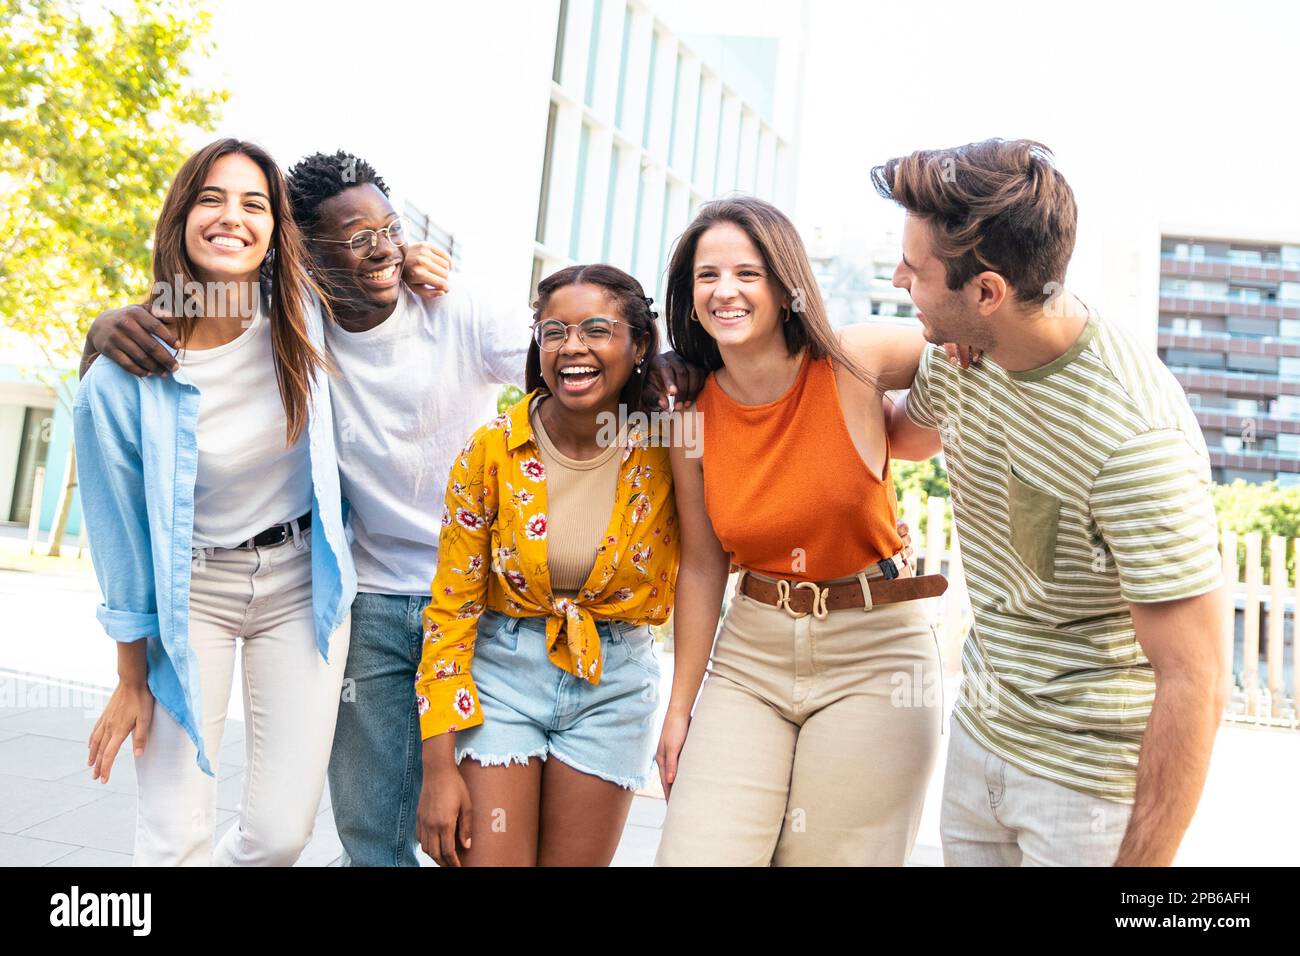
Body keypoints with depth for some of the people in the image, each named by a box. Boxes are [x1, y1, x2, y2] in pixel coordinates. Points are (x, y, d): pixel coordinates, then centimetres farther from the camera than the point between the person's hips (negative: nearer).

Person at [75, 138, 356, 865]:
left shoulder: (302, 314, -9)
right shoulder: (122, 381, -17)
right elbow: (122, 535, -6)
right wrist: (132, 681, 1)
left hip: (301, 582, 2)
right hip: (190, 592, -2)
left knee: (280, 834, 2)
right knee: (175, 841, -3)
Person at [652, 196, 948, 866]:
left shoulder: (855, 362, -10)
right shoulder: (694, 416, -1)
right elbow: (702, 568, 5)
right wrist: (680, 705, 8)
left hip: (874, 656, -2)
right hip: (750, 659, 3)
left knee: (829, 854, 3)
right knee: (693, 853, -4)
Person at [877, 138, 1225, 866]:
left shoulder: (1136, 438, -30)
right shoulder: (958, 353, -6)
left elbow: (1194, 686, -24)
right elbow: (910, 434, 19)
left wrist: (1140, 859, -19)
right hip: (980, 732, 7)